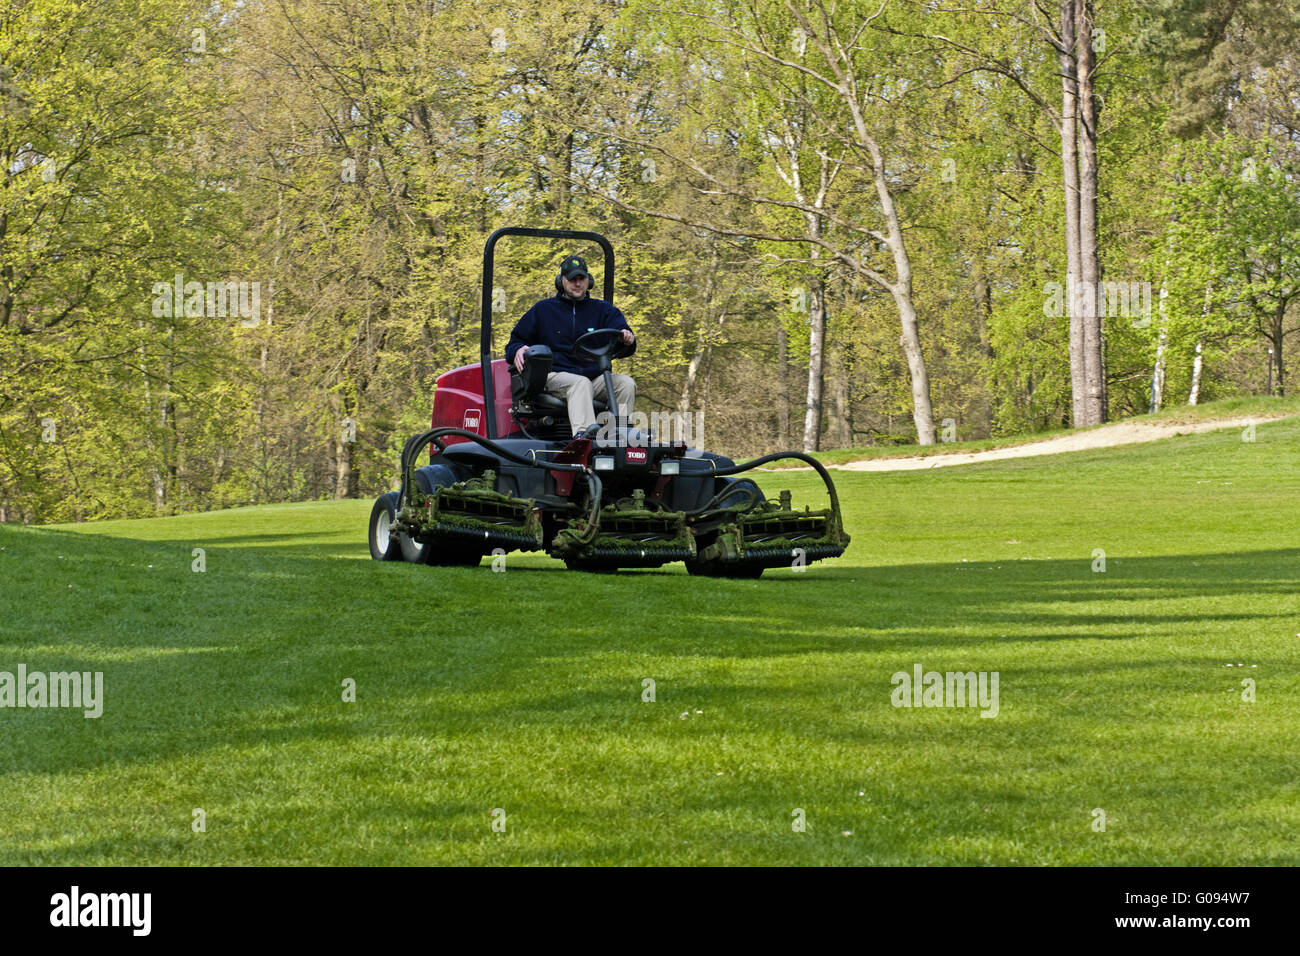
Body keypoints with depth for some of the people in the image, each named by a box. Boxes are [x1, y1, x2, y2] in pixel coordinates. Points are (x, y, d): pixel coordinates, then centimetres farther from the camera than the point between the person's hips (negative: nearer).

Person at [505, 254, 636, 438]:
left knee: (626, 383, -26)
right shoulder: (543, 309, 16)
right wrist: (517, 351, -6)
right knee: (581, 383, -37)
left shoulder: (602, 309, 18)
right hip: (555, 376, -3)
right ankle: (583, 433, -63)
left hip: (595, 377, 3)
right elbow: (516, 339, 20)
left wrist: (628, 338, -23)